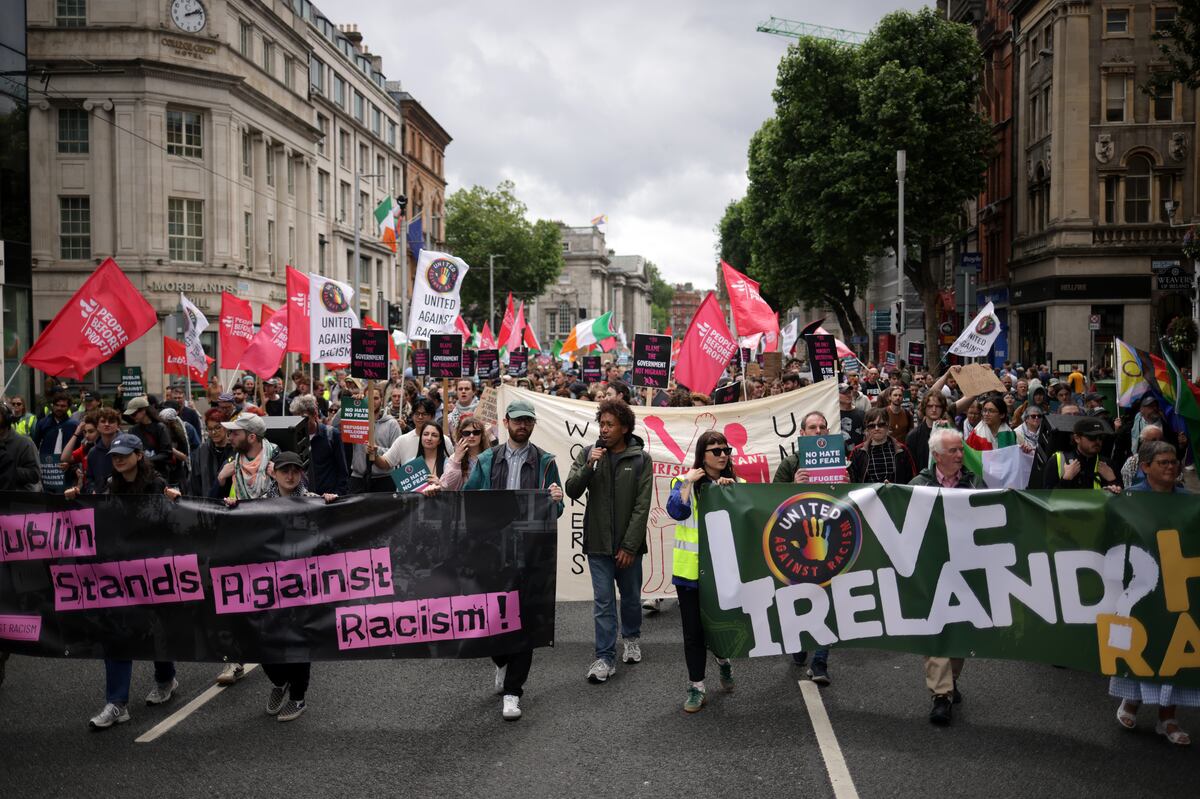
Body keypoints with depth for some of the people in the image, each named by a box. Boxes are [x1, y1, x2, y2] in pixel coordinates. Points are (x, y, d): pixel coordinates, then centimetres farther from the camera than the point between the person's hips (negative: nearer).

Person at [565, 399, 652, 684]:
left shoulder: (640, 459, -5)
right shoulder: (588, 454, 0)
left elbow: (642, 506, -8)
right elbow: (572, 491, -5)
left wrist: (630, 546, -12)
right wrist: (589, 465, -20)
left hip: (628, 544, 0)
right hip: (598, 543, 0)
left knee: (631, 597, 17)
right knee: (603, 602, 0)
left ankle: (631, 638, 41)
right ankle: (605, 658, 6)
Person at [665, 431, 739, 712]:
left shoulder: (735, 484, 8)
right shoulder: (685, 482, 0)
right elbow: (676, 511, -17)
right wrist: (689, 482, -17)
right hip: (691, 569, -1)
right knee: (694, 629, 4)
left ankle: (723, 659, 42)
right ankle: (696, 687, 16)